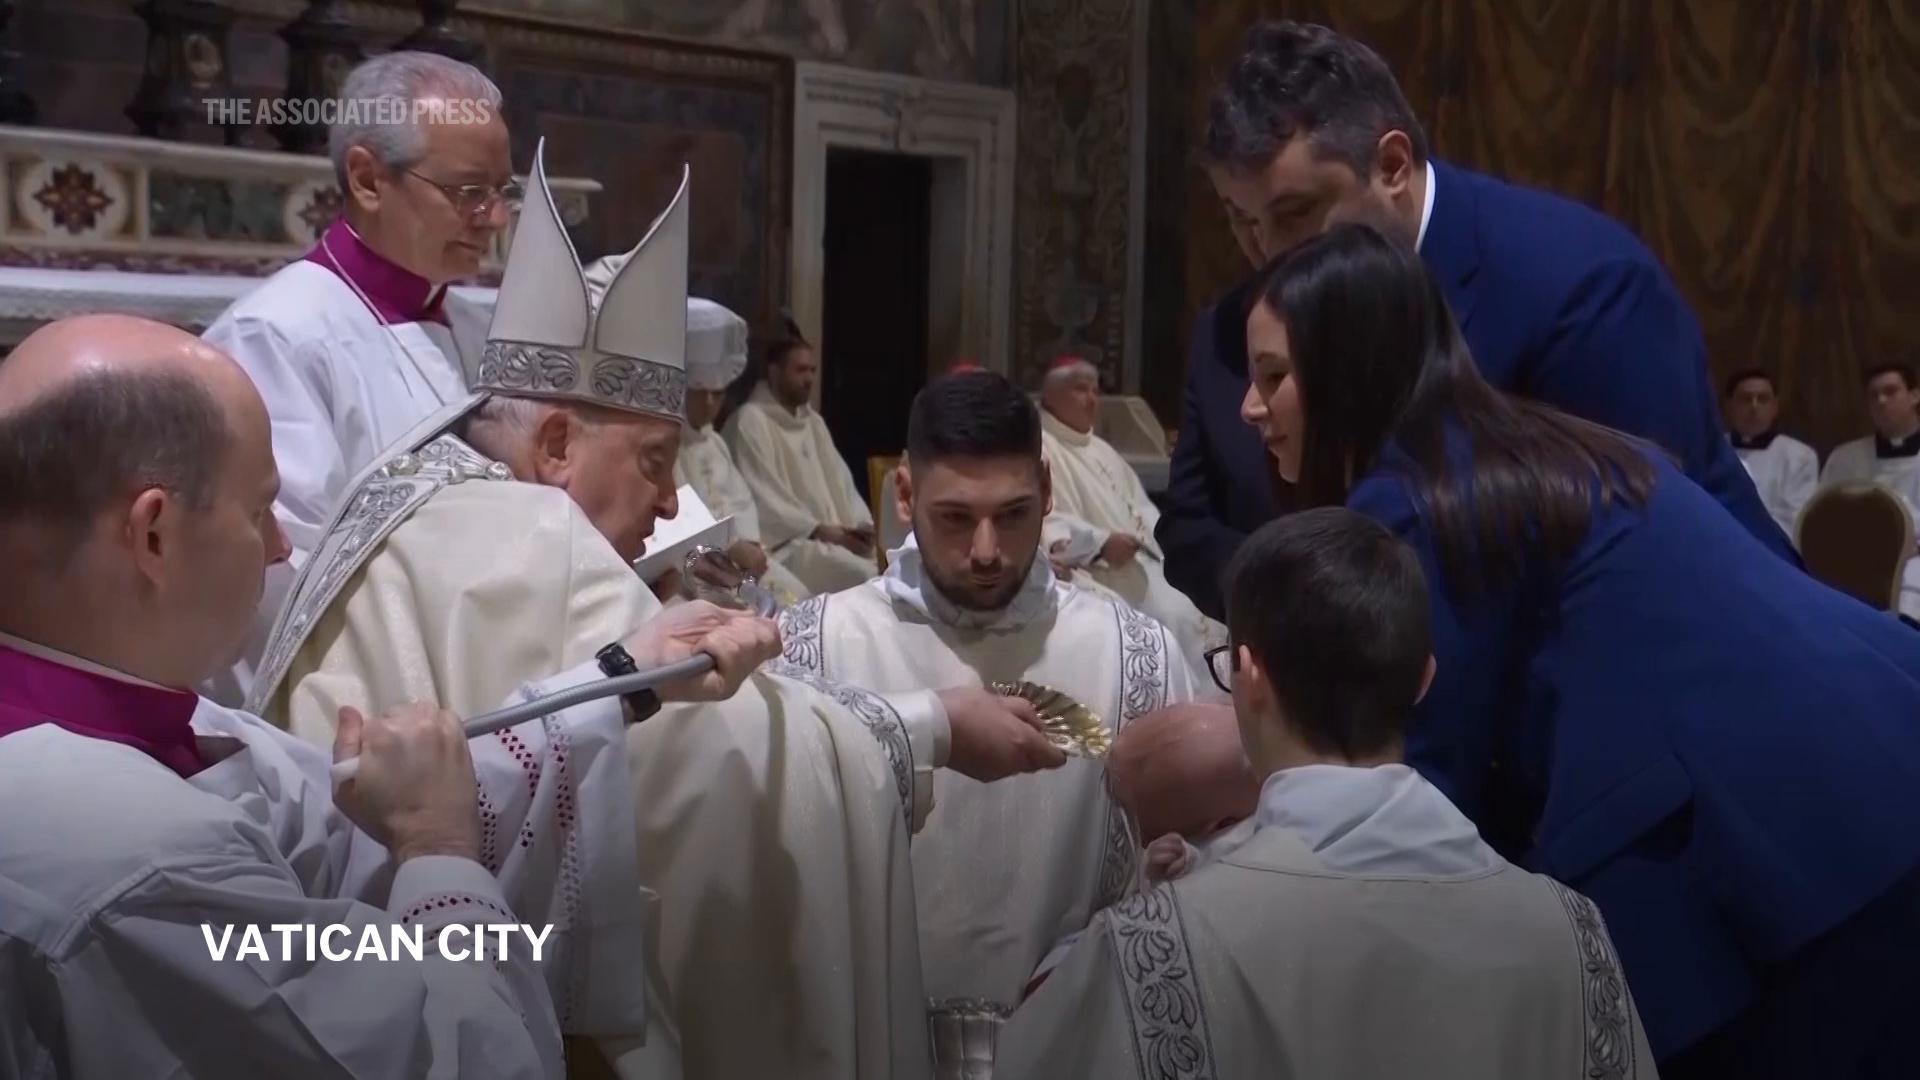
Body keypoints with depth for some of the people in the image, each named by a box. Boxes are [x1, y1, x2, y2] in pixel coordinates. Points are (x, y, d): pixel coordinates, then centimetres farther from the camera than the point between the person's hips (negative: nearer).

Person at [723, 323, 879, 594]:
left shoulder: (813, 421, 21)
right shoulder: (750, 421, -5)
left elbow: (840, 480, 17)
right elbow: (762, 498, -12)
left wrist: (860, 524, -2)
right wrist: (818, 530, -17)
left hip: (837, 536, 8)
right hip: (787, 542, -8)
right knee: (861, 576, -30)